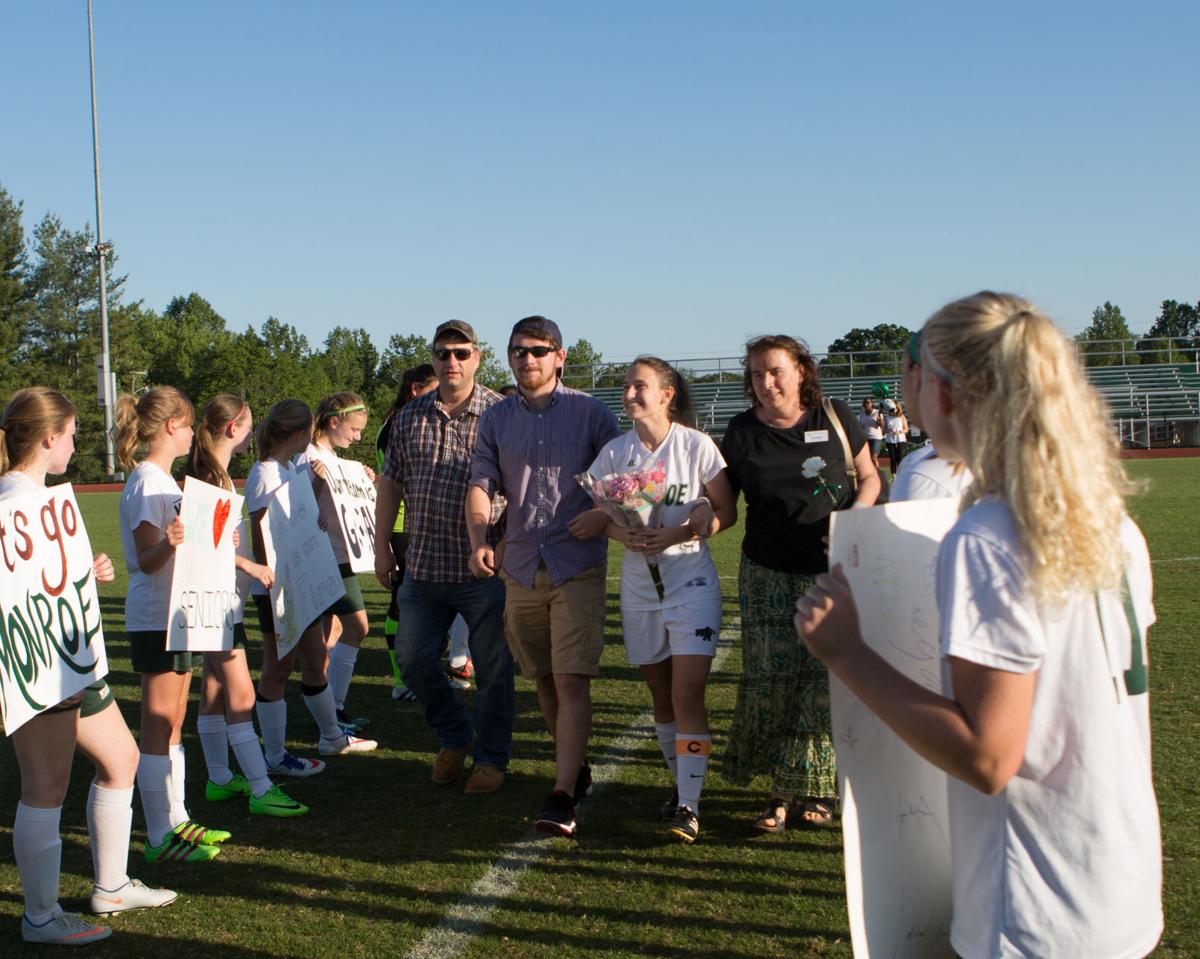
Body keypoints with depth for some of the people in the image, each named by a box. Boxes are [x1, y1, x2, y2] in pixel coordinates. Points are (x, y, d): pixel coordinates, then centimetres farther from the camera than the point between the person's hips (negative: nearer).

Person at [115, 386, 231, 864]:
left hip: (175, 614, 10)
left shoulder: (162, 480, 14)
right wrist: (168, 543, -41)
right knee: (158, 727, -5)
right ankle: (160, 837, 1)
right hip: (155, 618, -10)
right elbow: (146, 560, -21)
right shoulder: (148, 483, -16)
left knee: (172, 724, 14)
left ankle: (176, 820, 22)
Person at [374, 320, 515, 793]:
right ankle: (455, 738, 30)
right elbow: (390, 485, 14)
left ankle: (491, 757, 22)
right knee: (413, 658, 7)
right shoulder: (409, 418, 8)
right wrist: (382, 547, 11)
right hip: (424, 567, 4)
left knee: (492, 669, 4)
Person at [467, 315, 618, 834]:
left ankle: (562, 796, -12)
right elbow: (481, 483, 0)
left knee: (572, 681, -11)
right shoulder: (496, 420, 10)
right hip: (521, 567, 4)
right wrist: (478, 540, -17)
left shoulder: (589, 412, 0)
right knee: (544, 679, 14)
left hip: (578, 566, -4)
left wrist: (604, 515, -16)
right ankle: (575, 767, 32)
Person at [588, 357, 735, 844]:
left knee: (688, 695, -11)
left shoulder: (696, 445, -7)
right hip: (639, 584, 4)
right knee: (661, 694, 13)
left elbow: (726, 511, -5)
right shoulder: (615, 452, 3)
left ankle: (688, 805, -8)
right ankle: (681, 782, 29)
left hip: (691, 581, -4)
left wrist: (678, 534, -20)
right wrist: (624, 534, -16)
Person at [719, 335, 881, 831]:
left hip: (833, 571, -1)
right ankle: (780, 790, 7)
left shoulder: (835, 417, 1)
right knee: (769, 677, -4)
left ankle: (815, 785, 11)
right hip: (768, 574, 1)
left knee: (826, 676, -3)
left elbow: (869, 477, 10)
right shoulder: (742, 433, 4)